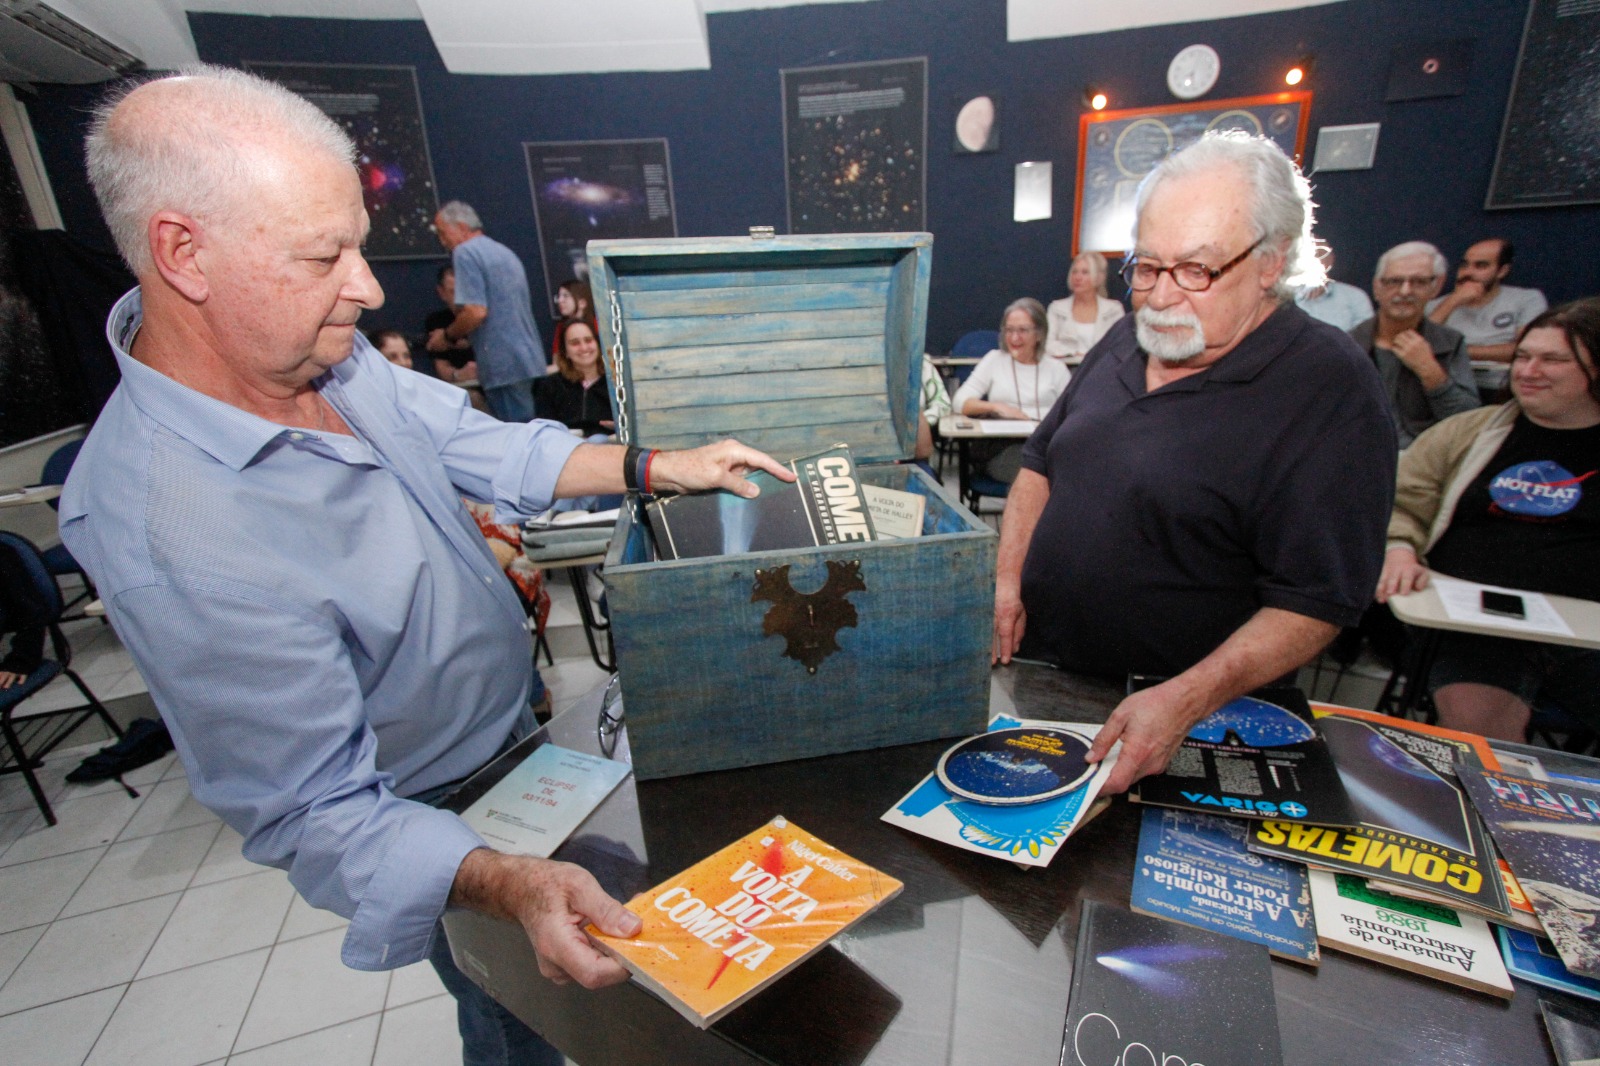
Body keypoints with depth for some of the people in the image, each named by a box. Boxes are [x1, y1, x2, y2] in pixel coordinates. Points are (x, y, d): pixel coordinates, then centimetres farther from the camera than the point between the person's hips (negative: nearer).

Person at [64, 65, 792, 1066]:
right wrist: (508, 885, -44)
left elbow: (475, 444, -2)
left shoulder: (326, 352, -13)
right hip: (431, 820, -7)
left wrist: (655, 466, -8)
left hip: (518, 715, 8)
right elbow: (317, 814, -30)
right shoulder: (172, 539, -36)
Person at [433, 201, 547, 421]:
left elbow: (476, 312, -16)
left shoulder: (465, 252, -6)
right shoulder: (505, 252, 20)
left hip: (503, 365, -9)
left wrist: (448, 335, 1)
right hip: (530, 359, 9)